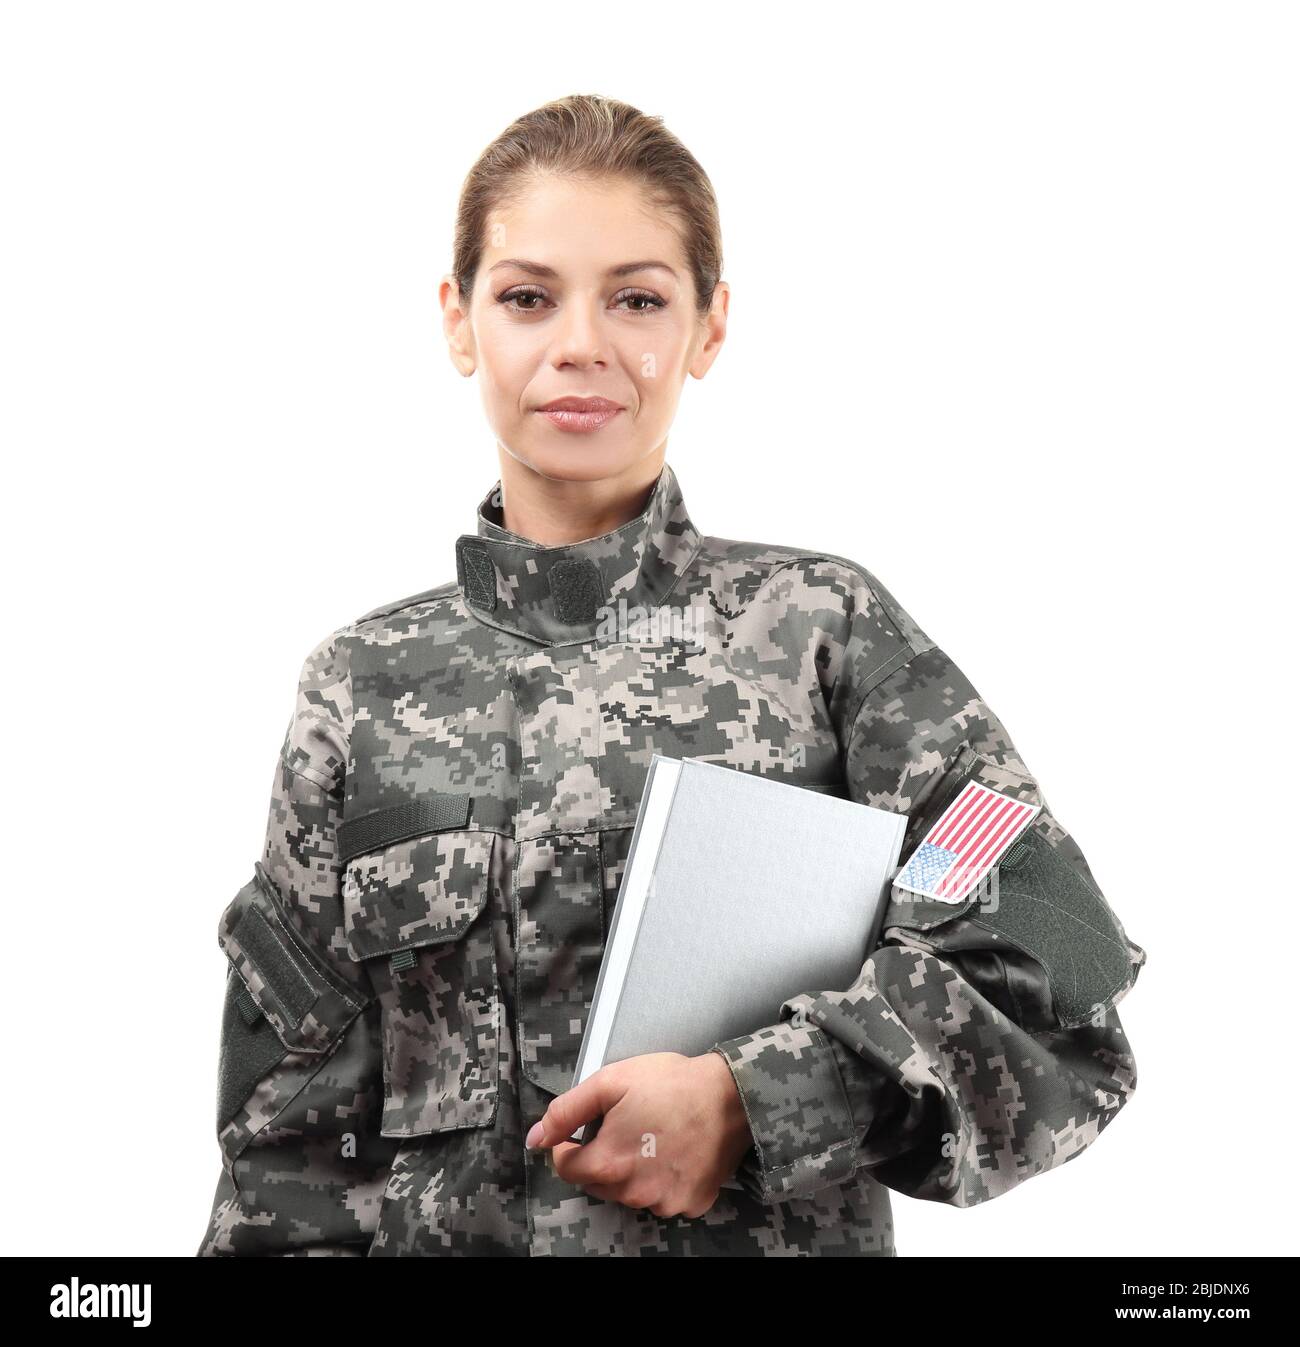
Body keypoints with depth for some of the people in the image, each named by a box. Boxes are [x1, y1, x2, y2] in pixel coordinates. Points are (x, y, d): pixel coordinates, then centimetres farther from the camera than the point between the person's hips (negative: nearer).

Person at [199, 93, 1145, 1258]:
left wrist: (755, 1099, -20)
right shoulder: (365, 689, 1)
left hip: (783, 1231, -1)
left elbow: (1065, 1000, -11)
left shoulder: (828, 627, -5)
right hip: (442, 1233, 2)